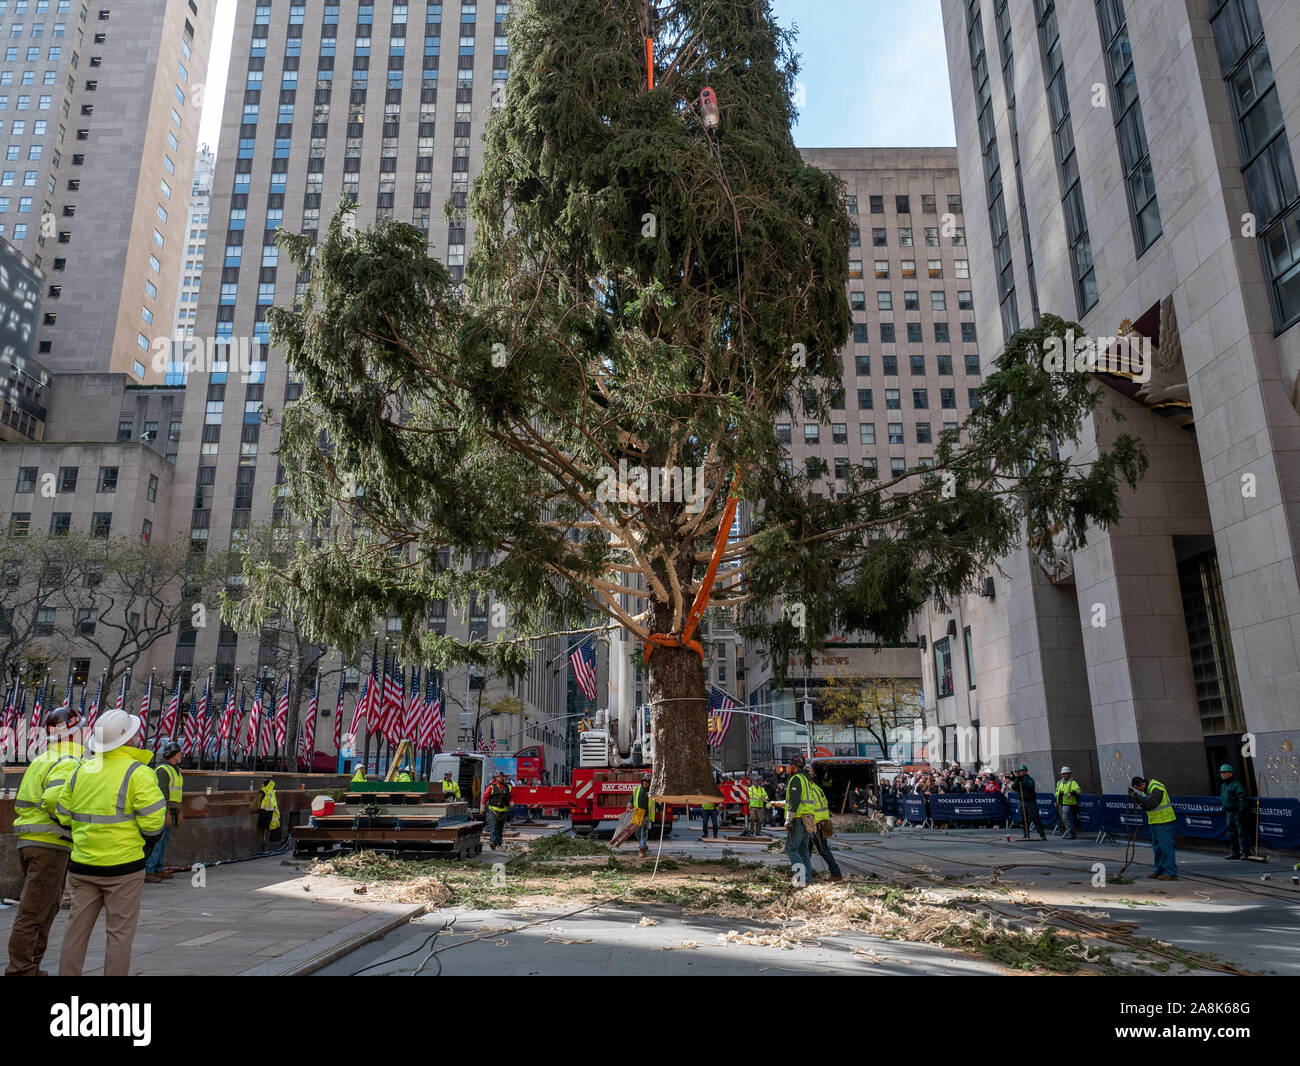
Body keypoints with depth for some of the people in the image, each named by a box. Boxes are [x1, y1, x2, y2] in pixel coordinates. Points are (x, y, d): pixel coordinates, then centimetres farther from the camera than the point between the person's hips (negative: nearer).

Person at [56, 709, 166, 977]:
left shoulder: (81, 770, 6)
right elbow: (153, 818, -17)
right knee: (119, 932, 4)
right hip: (123, 865, -5)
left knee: (77, 928, 15)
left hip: (82, 865, 6)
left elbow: (63, 815, 11)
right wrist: (146, 840, 3)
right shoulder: (137, 772, -14)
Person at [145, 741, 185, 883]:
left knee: (164, 840, 11)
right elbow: (162, 793, -19)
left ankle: (158, 869, 17)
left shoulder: (176, 770, 18)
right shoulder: (163, 769, -12)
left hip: (170, 811, 9)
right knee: (157, 841, -10)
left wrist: (179, 812, 22)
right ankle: (148, 871, -7)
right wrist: (166, 813, -22)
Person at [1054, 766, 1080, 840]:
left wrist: (1071, 793, -37)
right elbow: (1057, 792, 27)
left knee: (1066, 818, -13)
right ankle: (1068, 832, 23)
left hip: (1068, 804, -8)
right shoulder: (1059, 783, 18)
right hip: (1061, 804, 8)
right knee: (1063, 819, 12)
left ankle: (1071, 834, -7)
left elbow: (1077, 790, -20)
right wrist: (1056, 801, 24)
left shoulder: (1073, 782, -5)